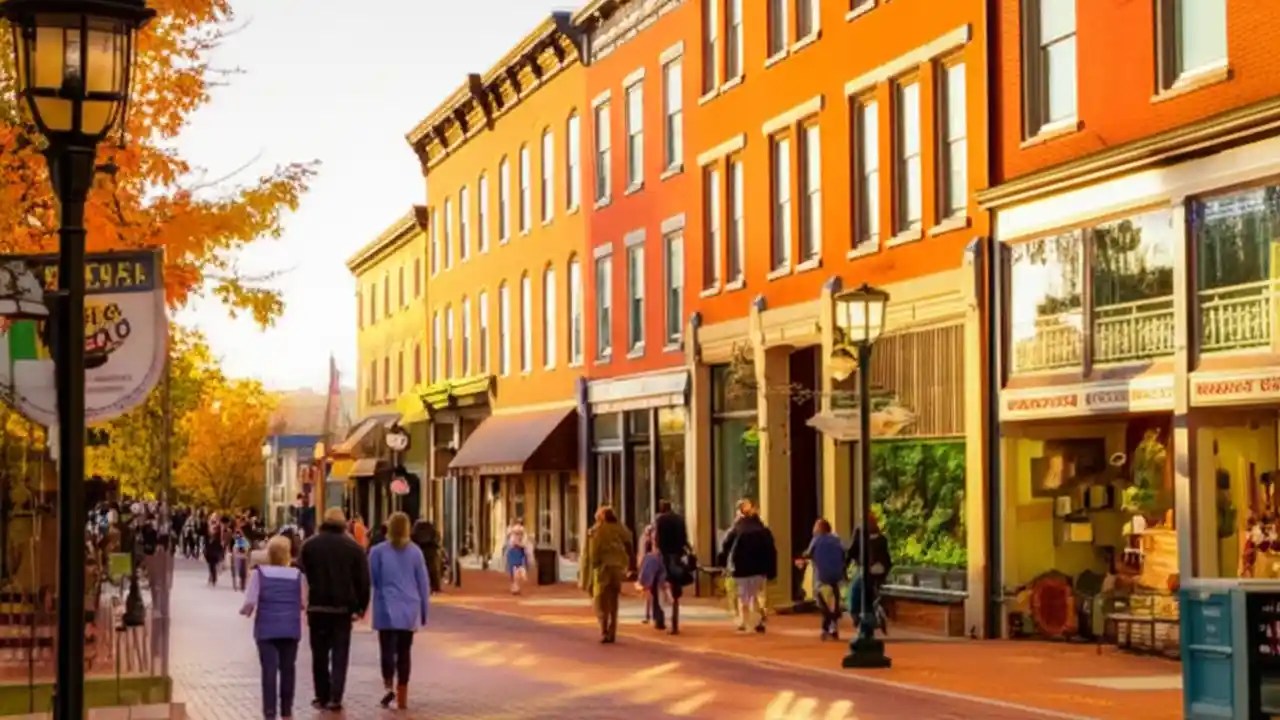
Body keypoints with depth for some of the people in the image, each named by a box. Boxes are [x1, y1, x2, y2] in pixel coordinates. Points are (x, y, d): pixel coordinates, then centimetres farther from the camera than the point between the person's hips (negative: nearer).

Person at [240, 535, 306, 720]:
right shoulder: (297, 575, 2)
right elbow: (303, 603, 4)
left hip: (267, 628, -1)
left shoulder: (259, 573, -3)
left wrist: (245, 611, 11)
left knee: (269, 669, -2)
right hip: (290, 628, 1)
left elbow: (250, 602, -9)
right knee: (288, 668, 12)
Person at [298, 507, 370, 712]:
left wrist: (303, 602, 6)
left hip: (317, 605, 1)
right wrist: (361, 607, 2)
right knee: (340, 653, 3)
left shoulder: (310, 545, 0)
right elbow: (363, 580, -4)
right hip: (343, 607, 0)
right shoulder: (353, 547, -1)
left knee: (320, 653, 10)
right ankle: (335, 697, -6)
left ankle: (322, 697, 11)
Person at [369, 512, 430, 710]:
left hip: (387, 609, -2)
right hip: (409, 610, 2)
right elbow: (423, 583, 6)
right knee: (404, 651, 9)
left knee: (387, 649, 1)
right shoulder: (415, 551, 2)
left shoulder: (378, 551, -4)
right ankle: (402, 696, 10)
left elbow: (372, 579, 4)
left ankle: (389, 686, -21)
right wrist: (424, 611, 15)